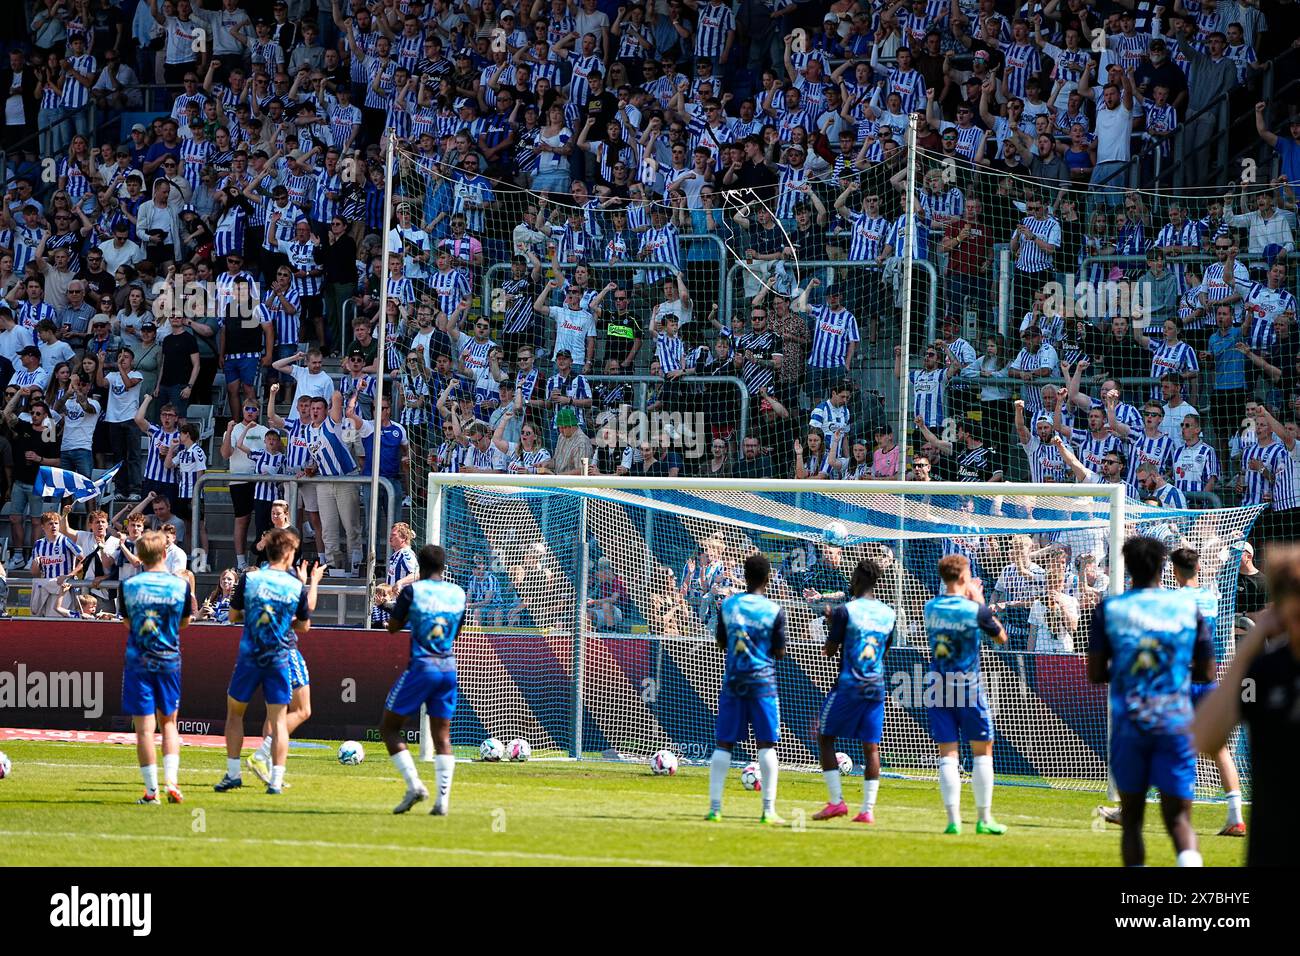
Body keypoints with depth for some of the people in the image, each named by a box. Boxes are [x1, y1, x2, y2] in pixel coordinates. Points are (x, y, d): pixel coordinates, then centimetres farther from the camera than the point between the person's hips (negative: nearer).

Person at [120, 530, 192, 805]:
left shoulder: (128, 586, -5)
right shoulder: (180, 585, -5)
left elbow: (127, 622, 7)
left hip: (137, 661, -1)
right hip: (169, 661, 1)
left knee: (144, 728, 0)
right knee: (168, 722, 15)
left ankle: (152, 791, -1)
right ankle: (171, 780, 0)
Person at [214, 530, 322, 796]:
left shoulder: (249, 579, -6)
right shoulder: (298, 587, -5)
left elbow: (233, 616, 2)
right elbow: (304, 626, 6)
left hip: (249, 657, 0)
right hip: (280, 659, 0)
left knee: (234, 712, 16)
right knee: (278, 719, 5)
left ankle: (233, 774, 14)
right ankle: (276, 780, 0)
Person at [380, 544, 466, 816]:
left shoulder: (413, 590, -6)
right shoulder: (458, 593, 8)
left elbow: (393, 627, 2)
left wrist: (397, 608, 19)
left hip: (420, 667, -5)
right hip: (448, 668, 5)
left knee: (388, 727, 7)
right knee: (442, 736, 7)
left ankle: (414, 785, -6)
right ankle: (442, 800, -4)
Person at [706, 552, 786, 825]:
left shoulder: (728, 605, 1)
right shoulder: (775, 611, -7)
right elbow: (780, 653, -2)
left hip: (733, 680, 3)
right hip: (763, 681, -3)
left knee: (724, 744, 7)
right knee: (766, 745, 1)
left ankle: (715, 806, 3)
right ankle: (768, 810, -3)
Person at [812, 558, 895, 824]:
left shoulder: (845, 611, -9)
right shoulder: (889, 614, 8)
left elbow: (829, 651, -6)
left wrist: (831, 630, 13)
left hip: (848, 686, -5)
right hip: (876, 688, 5)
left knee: (825, 738, 8)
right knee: (871, 747, 4)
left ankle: (836, 802, 0)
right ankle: (868, 810, -2)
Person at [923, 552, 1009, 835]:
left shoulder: (930, 608, 2)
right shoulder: (975, 610, -11)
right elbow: (1001, 637, 5)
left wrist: (970, 598, 23)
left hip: (938, 689, 4)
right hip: (968, 689, -3)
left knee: (947, 754, 3)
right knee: (982, 750, 9)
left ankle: (953, 819, -4)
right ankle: (984, 819, 8)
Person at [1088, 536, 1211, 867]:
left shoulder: (1109, 609, 1)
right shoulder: (1188, 606, 3)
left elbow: (1095, 674, 0)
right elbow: (1206, 672, 8)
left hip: (1129, 724, 0)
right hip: (1177, 724, 0)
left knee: (1132, 817, 13)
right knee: (1178, 818, -1)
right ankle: (1189, 859, -30)